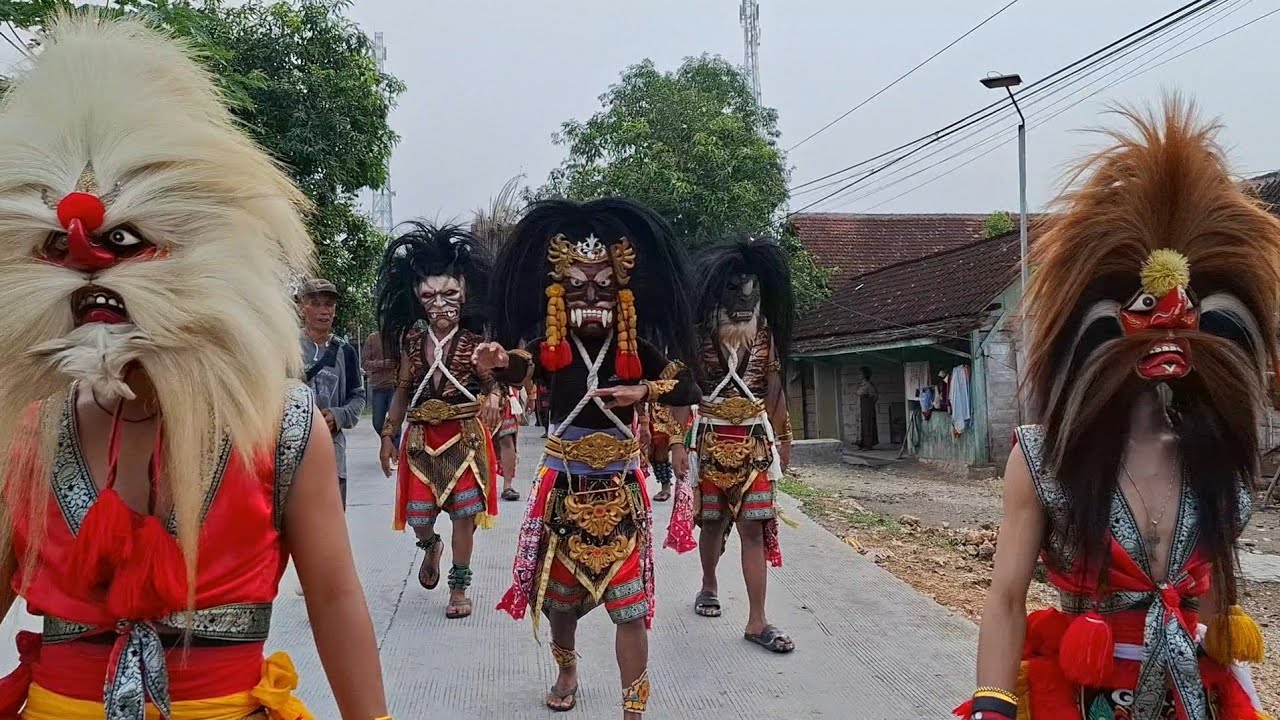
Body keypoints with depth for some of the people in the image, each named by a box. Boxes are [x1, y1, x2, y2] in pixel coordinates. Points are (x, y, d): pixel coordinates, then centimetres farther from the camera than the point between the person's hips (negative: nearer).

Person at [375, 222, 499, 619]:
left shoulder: (474, 342, -7)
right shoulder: (412, 341, 2)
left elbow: (494, 383, -8)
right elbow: (403, 390, 10)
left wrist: (492, 398, -33)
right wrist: (388, 436, 11)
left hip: (464, 436, -3)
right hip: (421, 437, 3)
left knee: (463, 513, 0)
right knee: (419, 517, 4)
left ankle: (459, 589, 16)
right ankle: (432, 548, 41)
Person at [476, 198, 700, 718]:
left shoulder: (636, 351, -3)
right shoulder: (553, 350, -7)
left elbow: (688, 390, -1)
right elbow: (521, 367, -30)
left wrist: (644, 391, -18)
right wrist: (499, 361, -53)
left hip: (620, 492, 0)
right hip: (564, 490, 1)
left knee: (629, 604, -3)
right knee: (559, 593, 17)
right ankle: (566, 671, 44)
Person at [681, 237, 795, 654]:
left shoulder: (764, 332, 4)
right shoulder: (700, 333, -4)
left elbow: (774, 386, 8)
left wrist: (780, 439, 7)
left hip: (754, 439, 1)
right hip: (711, 439, -1)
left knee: (754, 527, -3)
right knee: (712, 521, 11)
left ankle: (757, 622, -1)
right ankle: (709, 587, 38)